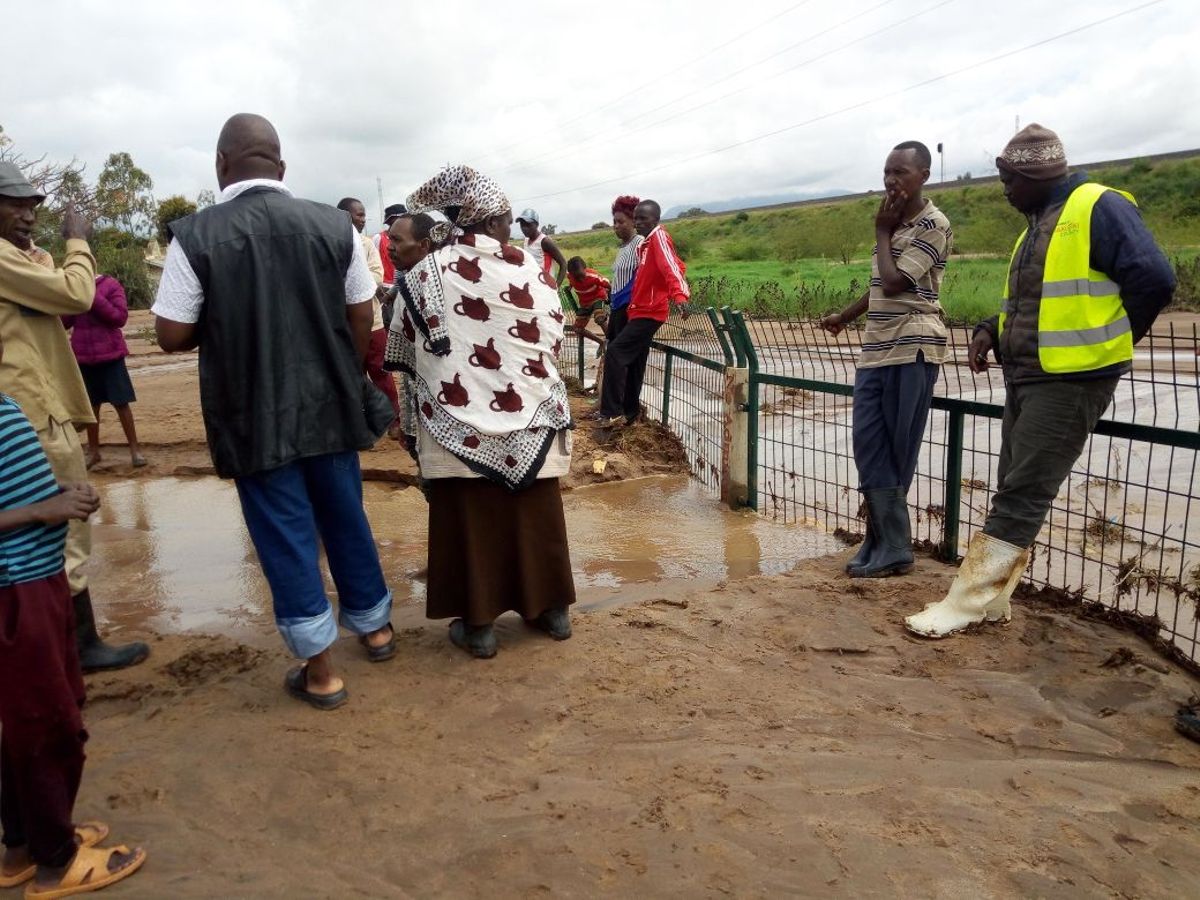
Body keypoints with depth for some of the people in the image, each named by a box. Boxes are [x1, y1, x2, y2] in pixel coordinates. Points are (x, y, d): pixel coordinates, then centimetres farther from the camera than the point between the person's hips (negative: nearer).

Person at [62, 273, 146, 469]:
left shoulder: (110, 285, -6)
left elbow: (121, 317, -14)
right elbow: (62, 323, 3)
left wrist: (94, 297, -19)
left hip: (110, 354, -4)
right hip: (83, 356, 4)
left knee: (121, 402, 0)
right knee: (90, 404, 11)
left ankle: (135, 449, 8)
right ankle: (93, 450, 22)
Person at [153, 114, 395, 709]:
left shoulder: (195, 236, -10)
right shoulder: (334, 225, -3)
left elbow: (172, 336, -8)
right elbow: (361, 321, 2)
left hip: (255, 415, -3)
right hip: (330, 404, 3)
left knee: (285, 535, 7)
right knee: (345, 517, 19)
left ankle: (320, 671, 17)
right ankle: (375, 627, 37)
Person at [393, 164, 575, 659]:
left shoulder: (424, 274, -4)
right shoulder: (531, 270, -4)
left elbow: (408, 350, 5)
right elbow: (552, 340, 2)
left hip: (457, 423, -1)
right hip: (528, 419, 1)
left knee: (469, 521, 7)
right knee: (536, 516, 14)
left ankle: (477, 625, 16)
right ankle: (552, 609, 26)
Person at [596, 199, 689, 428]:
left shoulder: (659, 237, -12)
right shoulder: (646, 243, 16)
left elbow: (671, 267, -29)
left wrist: (679, 295, -46)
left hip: (649, 312, -10)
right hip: (641, 310, 10)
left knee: (615, 352, -17)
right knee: (633, 364, 14)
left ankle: (612, 413, -15)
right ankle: (630, 413, 23)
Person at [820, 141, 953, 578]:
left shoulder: (934, 224, -7)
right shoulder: (894, 224, 19)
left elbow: (895, 283, -15)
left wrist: (882, 232, -4)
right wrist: (843, 317, 31)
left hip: (912, 349, -8)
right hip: (876, 349, 8)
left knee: (896, 451, -5)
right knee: (868, 444, 2)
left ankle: (893, 549, 3)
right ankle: (883, 543, 9)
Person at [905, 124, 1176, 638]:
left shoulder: (1099, 208, -9)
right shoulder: (1036, 225, 18)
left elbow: (1154, 281, -15)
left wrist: (1104, 346, -6)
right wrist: (990, 331, 6)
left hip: (1070, 381, -9)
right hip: (1023, 378, 9)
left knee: (1022, 496, -7)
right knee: (1013, 491, 11)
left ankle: (964, 603, -4)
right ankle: (991, 601, 18)